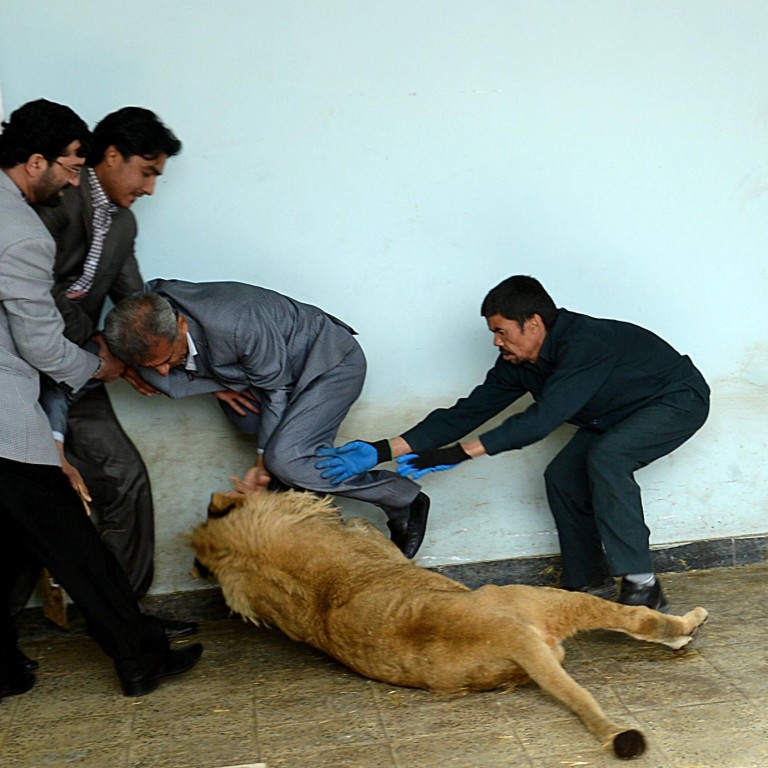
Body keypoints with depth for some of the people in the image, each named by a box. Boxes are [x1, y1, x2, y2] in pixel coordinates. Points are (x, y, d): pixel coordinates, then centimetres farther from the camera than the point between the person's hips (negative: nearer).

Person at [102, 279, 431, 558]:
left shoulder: (235, 325, -37)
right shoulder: (149, 307, -18)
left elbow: (276, 390, -22)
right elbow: (172, 384, -10)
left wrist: (263, 462, -16)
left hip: (334, 362, -9)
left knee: (283, 460, -21)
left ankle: (403, 499, -9)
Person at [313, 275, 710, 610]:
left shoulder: (584, 345, -36)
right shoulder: (518, 362, -9)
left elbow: (542, 419, -42)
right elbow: (469, 411, -12)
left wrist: (458, 453, -42)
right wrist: (381, 452, -19)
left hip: (678, 399, -8)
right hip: (621, 413, 9)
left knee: (606, 457, -31)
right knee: (563, 476, -7)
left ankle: (642, 585, -25)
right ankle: (590, 580, 7)